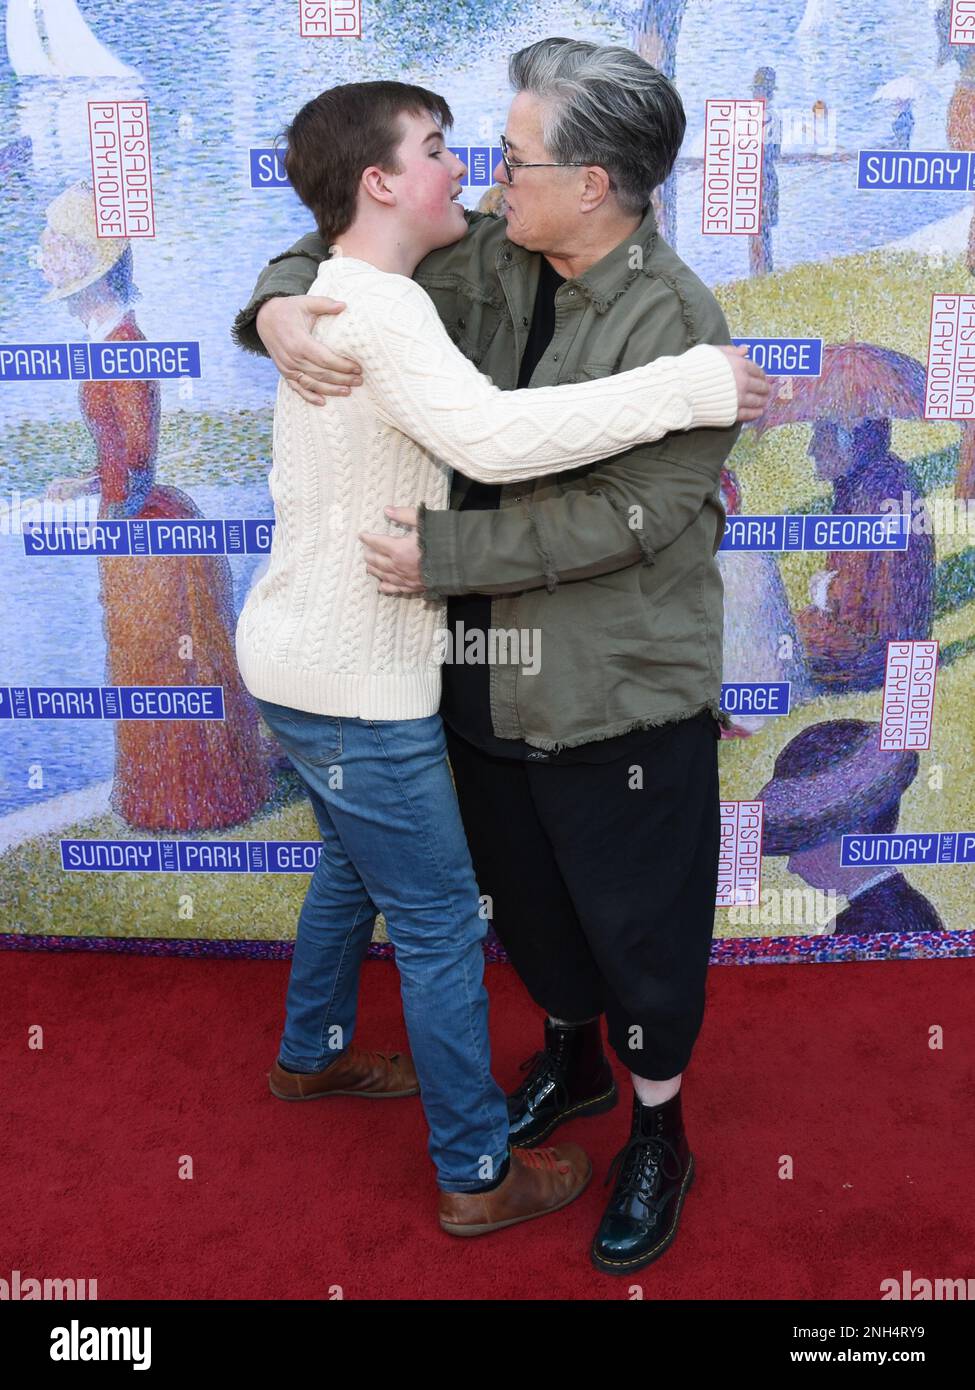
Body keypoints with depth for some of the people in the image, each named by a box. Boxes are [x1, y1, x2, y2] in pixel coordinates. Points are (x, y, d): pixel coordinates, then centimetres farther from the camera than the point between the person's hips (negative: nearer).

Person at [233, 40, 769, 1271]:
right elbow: (347, 247, 12)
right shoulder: (487, 264, 1)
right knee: (527, 896, 24)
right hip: (489, 669, 7)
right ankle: (572, 1061, 52)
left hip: (621, 690, -6)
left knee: (638, 925, 10)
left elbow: (634, 512, -25)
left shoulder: (677, 322, -18)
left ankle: (658, 1137, 36)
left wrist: (447, 553, -25)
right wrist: (279, 307, -11)